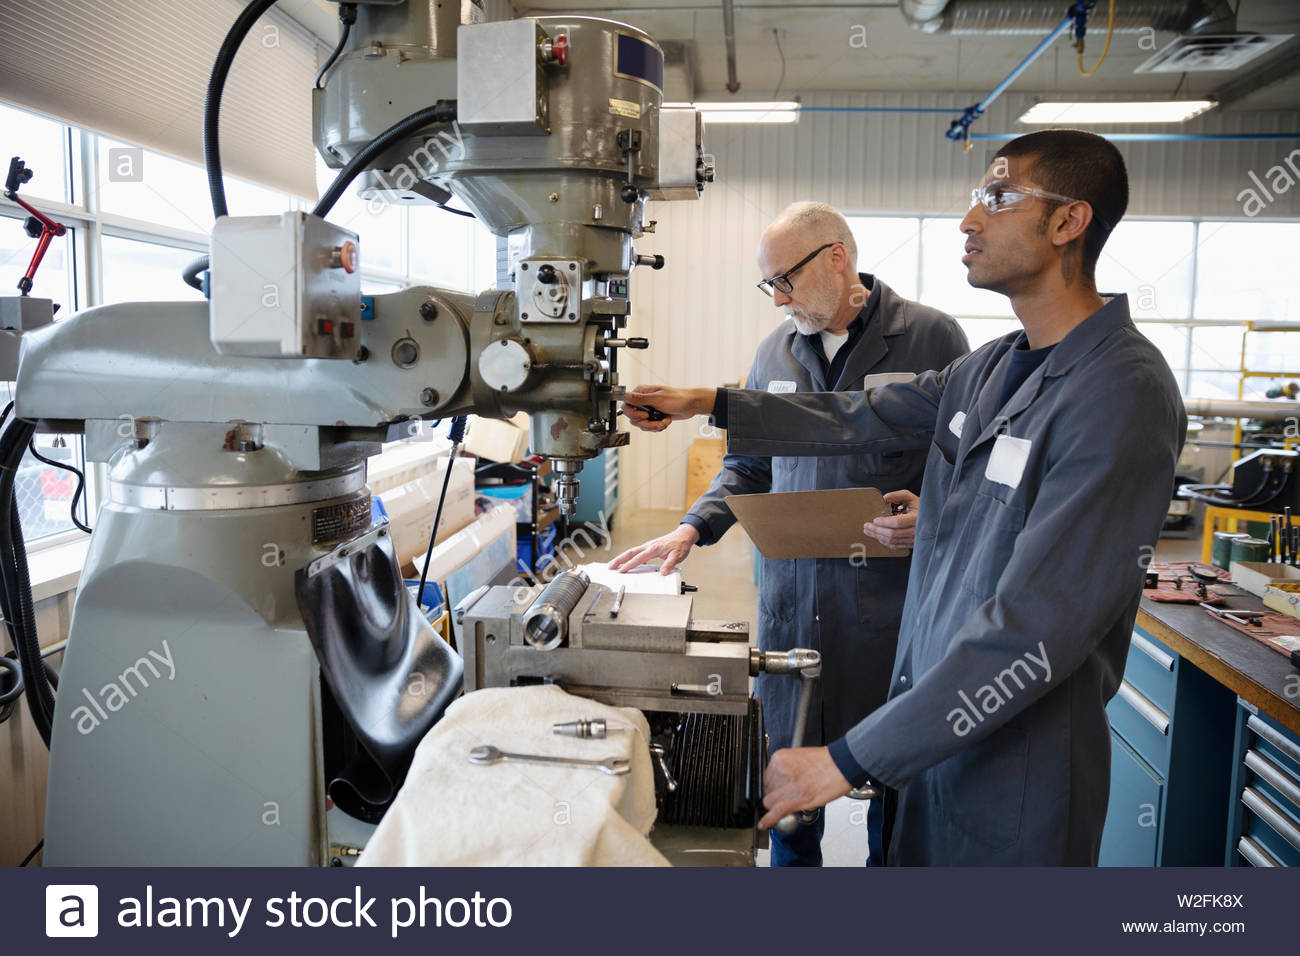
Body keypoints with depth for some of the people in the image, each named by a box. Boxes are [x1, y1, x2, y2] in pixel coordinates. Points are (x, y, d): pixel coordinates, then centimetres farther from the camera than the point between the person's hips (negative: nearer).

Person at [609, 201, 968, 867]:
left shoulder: (931, 337, -4)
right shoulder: (776, 350, 9)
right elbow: (749, 465, 16)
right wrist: (693, 528, 3)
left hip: (888, 594, -3)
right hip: (790, 592, 4)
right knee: (788, 759, 14)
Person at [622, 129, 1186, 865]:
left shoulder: (1122, 396, -23)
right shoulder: (994, 367, 5)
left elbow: (1036, 630, -28)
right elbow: (863, 420, 16)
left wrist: (851, 760, -27)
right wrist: (707, 404, 14)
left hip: (1016, 770, -7)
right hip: (936, 730, 7)